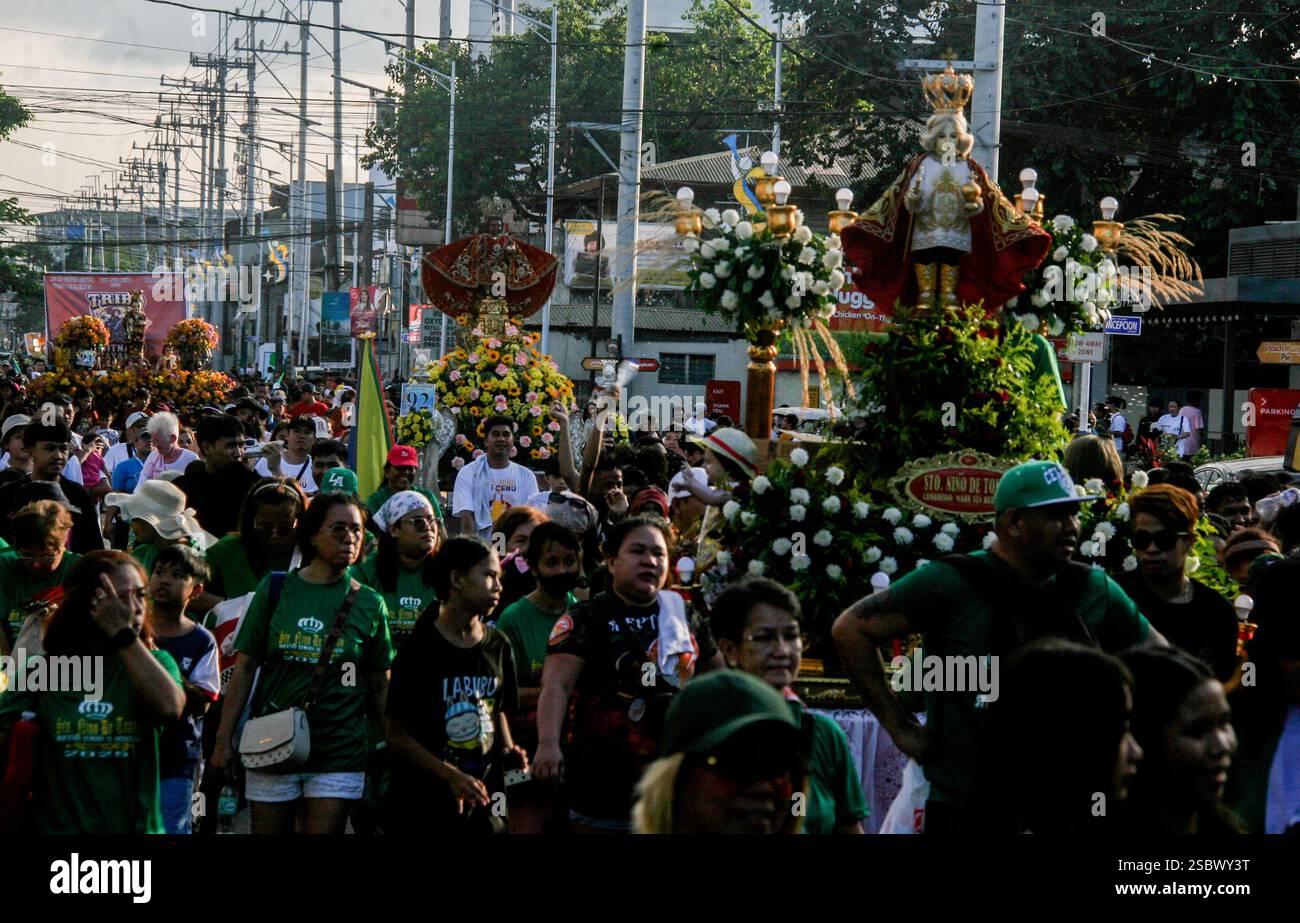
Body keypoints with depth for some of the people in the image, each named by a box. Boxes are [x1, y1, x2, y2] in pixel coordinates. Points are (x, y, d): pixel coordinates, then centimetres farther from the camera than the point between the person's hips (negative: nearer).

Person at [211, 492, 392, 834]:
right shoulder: (275, 589, 3)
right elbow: (245, 667, 4)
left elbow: (379, 685, 8)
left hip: (338, 752, 0)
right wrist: (224, 738, 0)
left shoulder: (370, 604, 3)